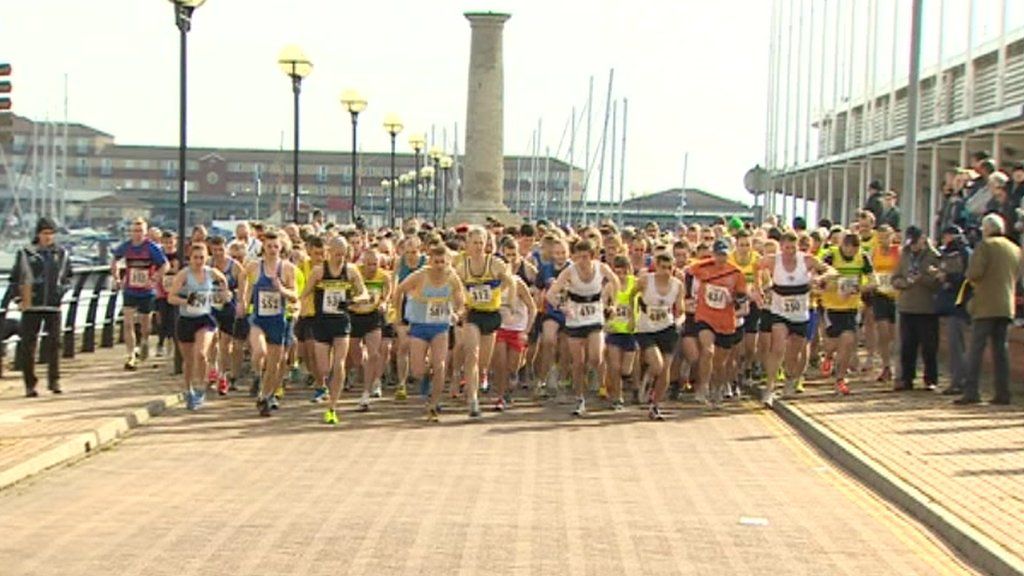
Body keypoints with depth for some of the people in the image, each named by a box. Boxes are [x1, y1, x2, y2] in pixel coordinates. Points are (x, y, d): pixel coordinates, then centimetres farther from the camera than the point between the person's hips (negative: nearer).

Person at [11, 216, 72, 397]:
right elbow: (15, 279, 5)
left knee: (54, 343, 1)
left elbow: (67, 277, 19)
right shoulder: (25, 254, 1)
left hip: (54, 306, 2)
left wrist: (62, 291, 3)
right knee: (28, 345, 0)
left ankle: (54, 380, 12)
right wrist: (20, 300, -3)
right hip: (31, 307, -1)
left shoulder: (62, 254, 8)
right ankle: (30, 384, 7)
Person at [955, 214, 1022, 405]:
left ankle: (971, 391, -10)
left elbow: (974, 273, -16)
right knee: (1000, 350, 9)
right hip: (1006, 306, 6)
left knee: (976, 348, -5)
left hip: (986, 305, -6)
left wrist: (973, 280, 5)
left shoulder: (985, 246, -7)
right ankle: (1003, 393, 7)